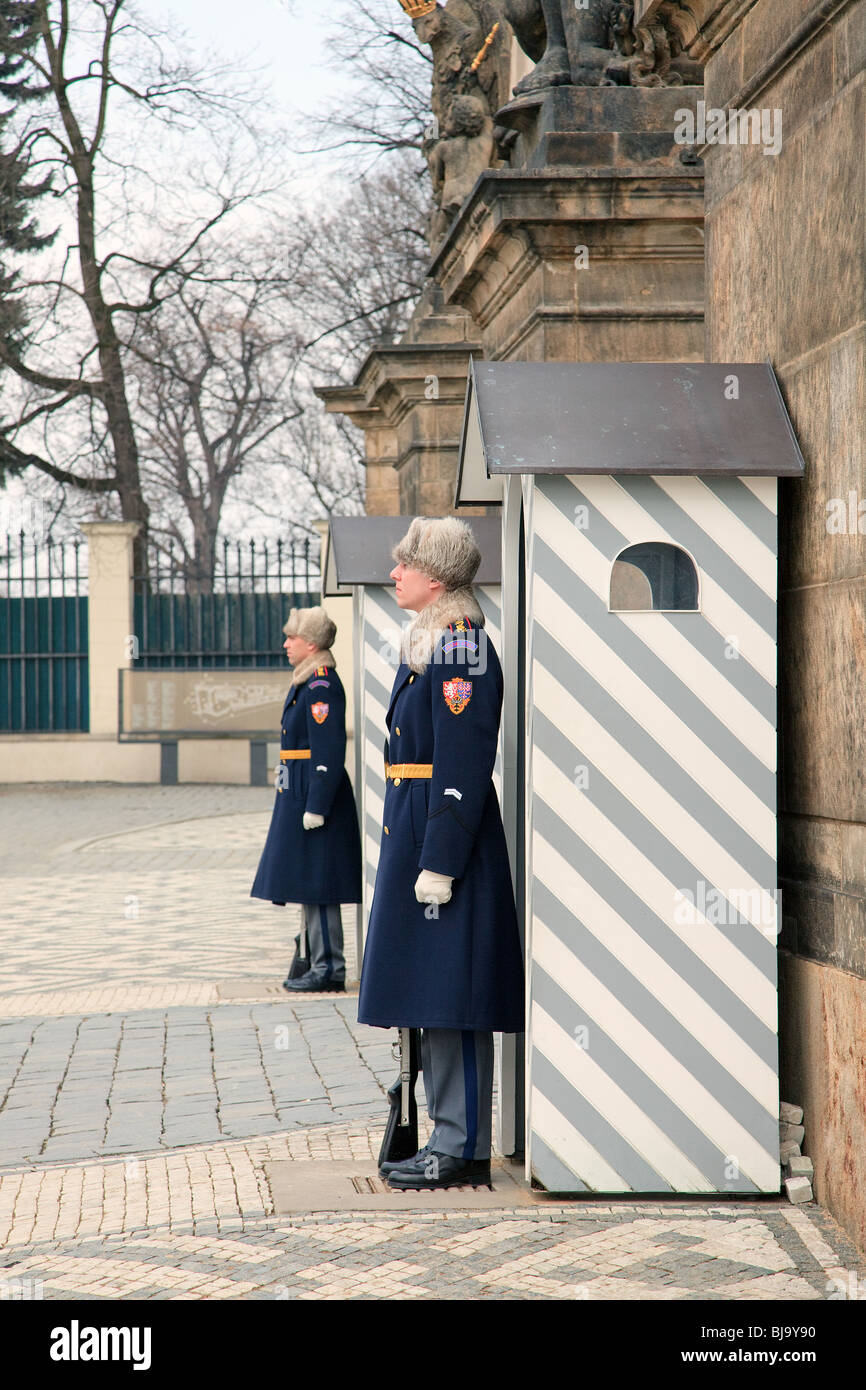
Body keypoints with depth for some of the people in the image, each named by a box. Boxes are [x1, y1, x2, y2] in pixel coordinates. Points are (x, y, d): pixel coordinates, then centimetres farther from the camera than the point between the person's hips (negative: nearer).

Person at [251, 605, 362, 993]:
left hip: (315, 796, -11)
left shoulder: (321, 687, -16)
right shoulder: (306, 682, 15)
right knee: (310, 886, 13)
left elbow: (328, 754, -21)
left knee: (315, 884, -6)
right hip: (299, 797, 11)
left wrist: (315, 807, -22)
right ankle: (322, 965, 18)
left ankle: (328, 970, -1)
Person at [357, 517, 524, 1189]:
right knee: (438, 1003, 13)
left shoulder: (459, 645, -16)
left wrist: (438, 863, -22)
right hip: (422, 838, 10)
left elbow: (463, 768, -20)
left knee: (449, 997, -5)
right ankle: (455, 1139, 20)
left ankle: (463, 1148, 1)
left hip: (444, 841, -10)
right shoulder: (429, 641, 15)